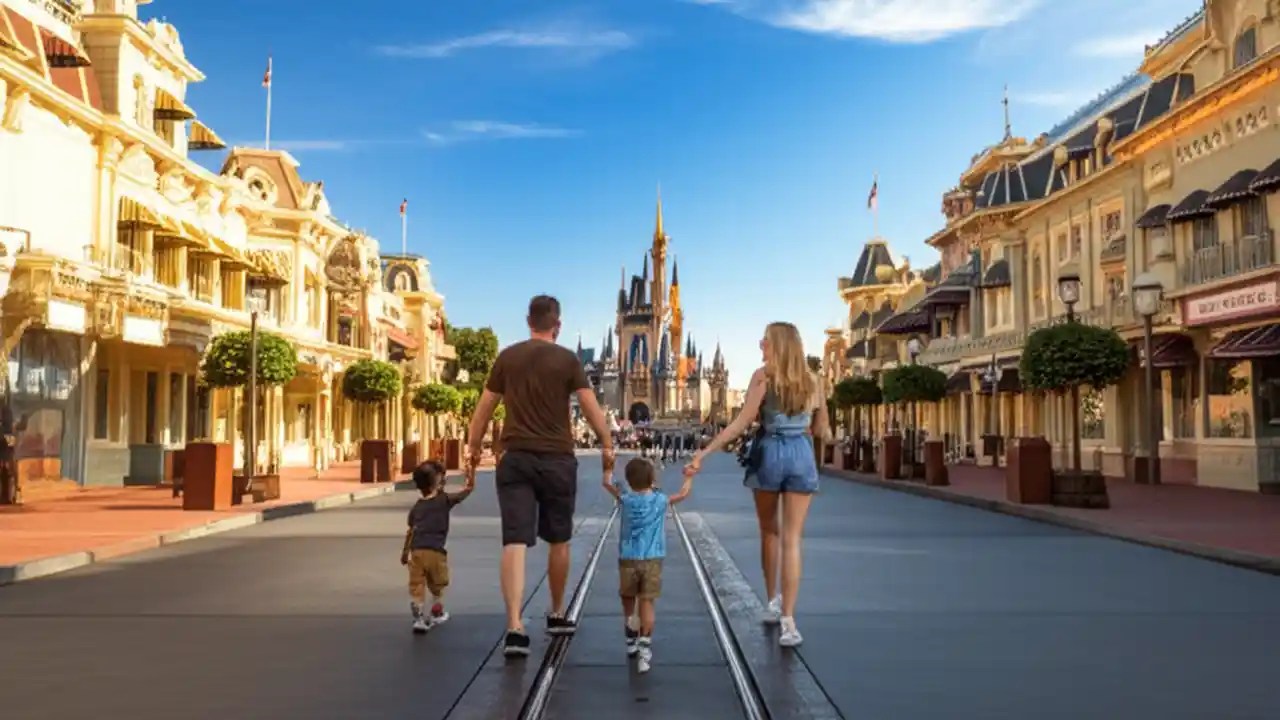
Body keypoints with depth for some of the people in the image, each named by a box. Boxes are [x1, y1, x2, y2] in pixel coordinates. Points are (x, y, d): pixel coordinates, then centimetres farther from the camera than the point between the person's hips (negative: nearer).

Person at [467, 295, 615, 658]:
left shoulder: (507, 358, 6)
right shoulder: (567, 359, -2)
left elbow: (484, 408, 10)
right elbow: (591, 407, -4)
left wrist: (473, 447, 21)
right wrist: (607, 445, 7)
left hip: (515, 458, 1)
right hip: (557, 458, -1)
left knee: (514, 542, -4)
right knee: (558, 540, 15)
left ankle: (515, 627, -16)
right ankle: (557, 615, 29)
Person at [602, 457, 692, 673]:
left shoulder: (625, 498, -1)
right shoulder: (660, 500, -4)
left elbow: (607, 483, 15)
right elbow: (683, 494, 12)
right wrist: (689, 477, 28)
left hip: (628, 559, 2)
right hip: (652, 559, -1)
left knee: (628, 599, 20)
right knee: (647, 602, -3)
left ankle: (631, 638, 33)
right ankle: (644, 643, -16)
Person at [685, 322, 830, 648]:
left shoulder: (764, 376, -6)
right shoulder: (812, 381, 5)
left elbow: (741, 423, -13)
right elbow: (821, 430, 12)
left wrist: (704, 452, -12)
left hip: (769, 453, -1)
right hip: (801, 456, 2)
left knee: (769, 532, 18)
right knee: (792, 539, 0)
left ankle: (772, 603, 29)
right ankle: (788, 621, -7)